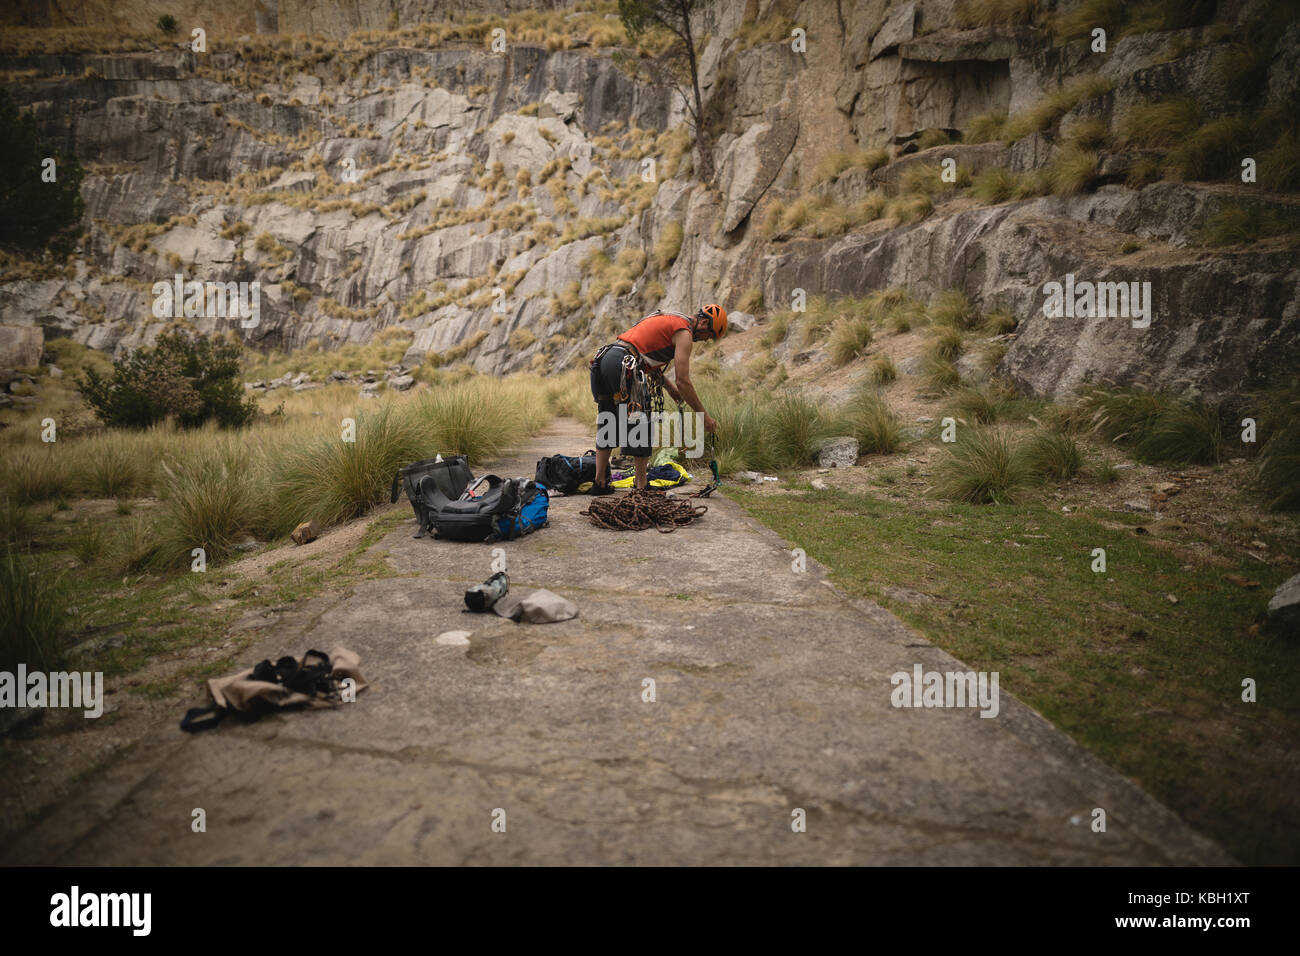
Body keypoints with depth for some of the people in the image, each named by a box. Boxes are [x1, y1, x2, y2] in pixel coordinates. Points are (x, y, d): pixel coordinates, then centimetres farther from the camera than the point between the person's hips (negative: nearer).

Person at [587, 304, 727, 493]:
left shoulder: (667, 319, 26)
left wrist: (668, 385, 34)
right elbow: (683, 381, -9)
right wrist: (704, 415, -3)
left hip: (603, 359, 9)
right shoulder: (684, 332, -2)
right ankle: (641, 486, 7)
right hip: (622, 365, -9)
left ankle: (599, 483, 19)